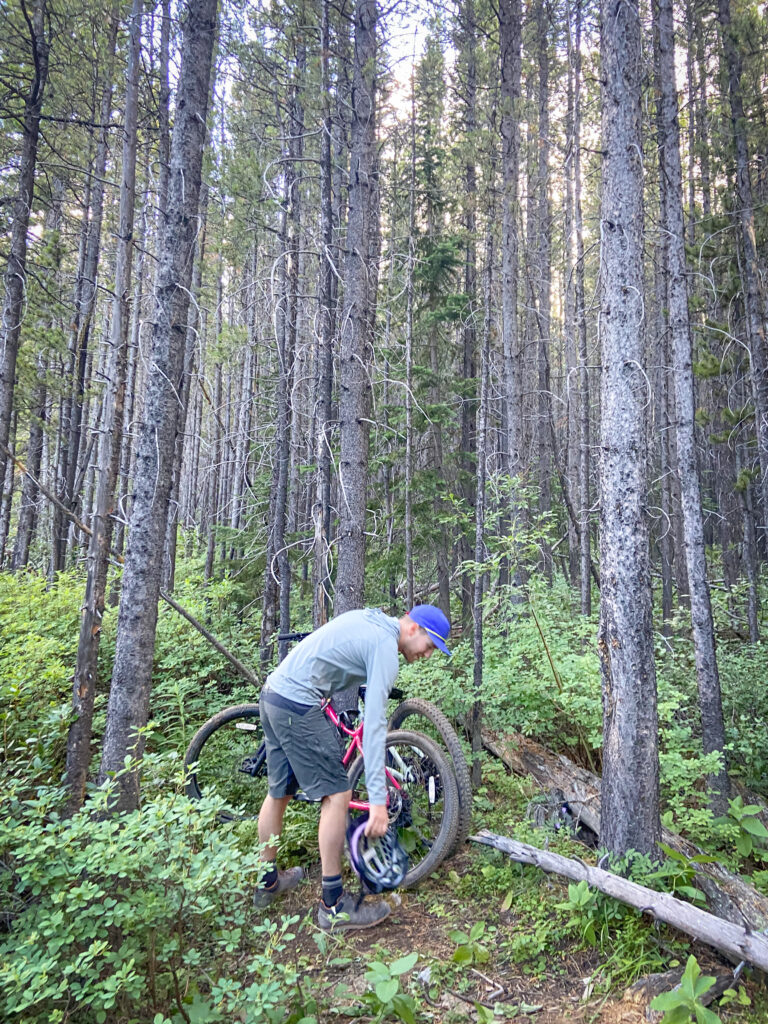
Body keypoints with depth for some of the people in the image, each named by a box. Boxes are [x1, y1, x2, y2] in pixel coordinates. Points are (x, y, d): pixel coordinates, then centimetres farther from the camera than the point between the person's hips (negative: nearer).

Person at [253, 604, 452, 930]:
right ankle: (334, 906, 8)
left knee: (279, 792, 20)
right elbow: (373, 726, -19)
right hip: (299, 706, -10)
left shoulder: (369, 619, 13)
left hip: (273, 694, 10)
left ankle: (267, 882, 36)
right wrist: (378, 800, -18)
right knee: (337, 794, -2)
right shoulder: (385, 646, -14)